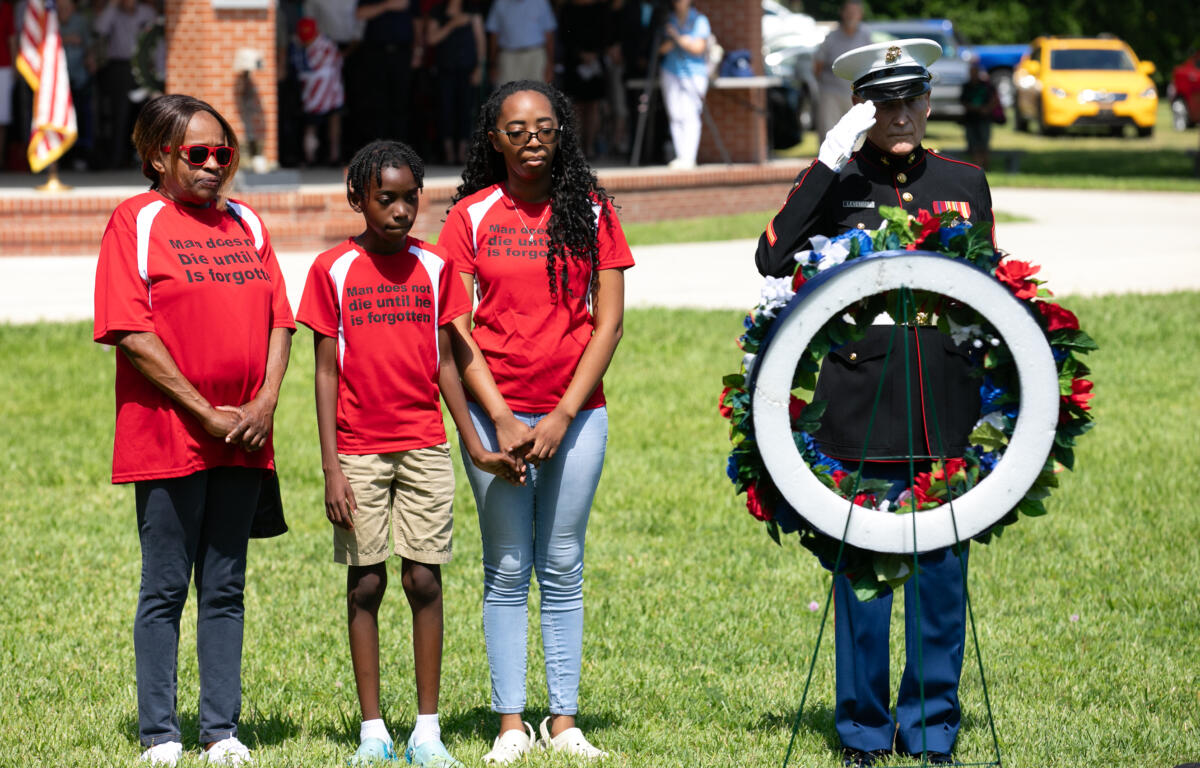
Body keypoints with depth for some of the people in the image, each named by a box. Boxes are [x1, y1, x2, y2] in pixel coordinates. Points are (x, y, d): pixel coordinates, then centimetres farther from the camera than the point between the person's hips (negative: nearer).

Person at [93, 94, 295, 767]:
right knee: (165, 590, 0)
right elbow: (132, 334, -11)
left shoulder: (246, 224, 13)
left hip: (243, 439, 5)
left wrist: (265, 405, -4)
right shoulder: (136, 222, -5)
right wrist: (207, 413, -13)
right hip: (168, 435, -5)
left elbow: (279, 319, 12)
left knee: (225, 589, 9)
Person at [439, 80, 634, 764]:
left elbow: (609, 322, 0)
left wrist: (564, 414, -8)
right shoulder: (471, 217, 2)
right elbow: (457, 329, -1)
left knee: (563, 571, 4)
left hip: (576, 411, 0)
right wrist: (500, 418, -10)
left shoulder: (590, 212, 3)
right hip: (496, 410, 0)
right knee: (507, 571, 3)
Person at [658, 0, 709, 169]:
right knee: (675, 116, 0)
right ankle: (680, 157, 4)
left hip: (694, 74, -4)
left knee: (690, 115, -13)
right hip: (672, 72, 4)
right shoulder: (668, 21, 12)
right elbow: (661, 49, 9)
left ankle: (689, 158, -17)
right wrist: (669, 44, -12)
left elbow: (698, 47, -9)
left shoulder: (699, 20, 0)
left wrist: (678, 37, -17)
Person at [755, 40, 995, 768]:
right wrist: (829, 162, -17)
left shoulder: (965, 183, 12)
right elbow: (774, 258, -14)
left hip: (946, 410, 2)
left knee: (941, 570, 5)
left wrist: (994, 402, 13)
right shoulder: (835, 183, 2)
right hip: (859, 411, -2)